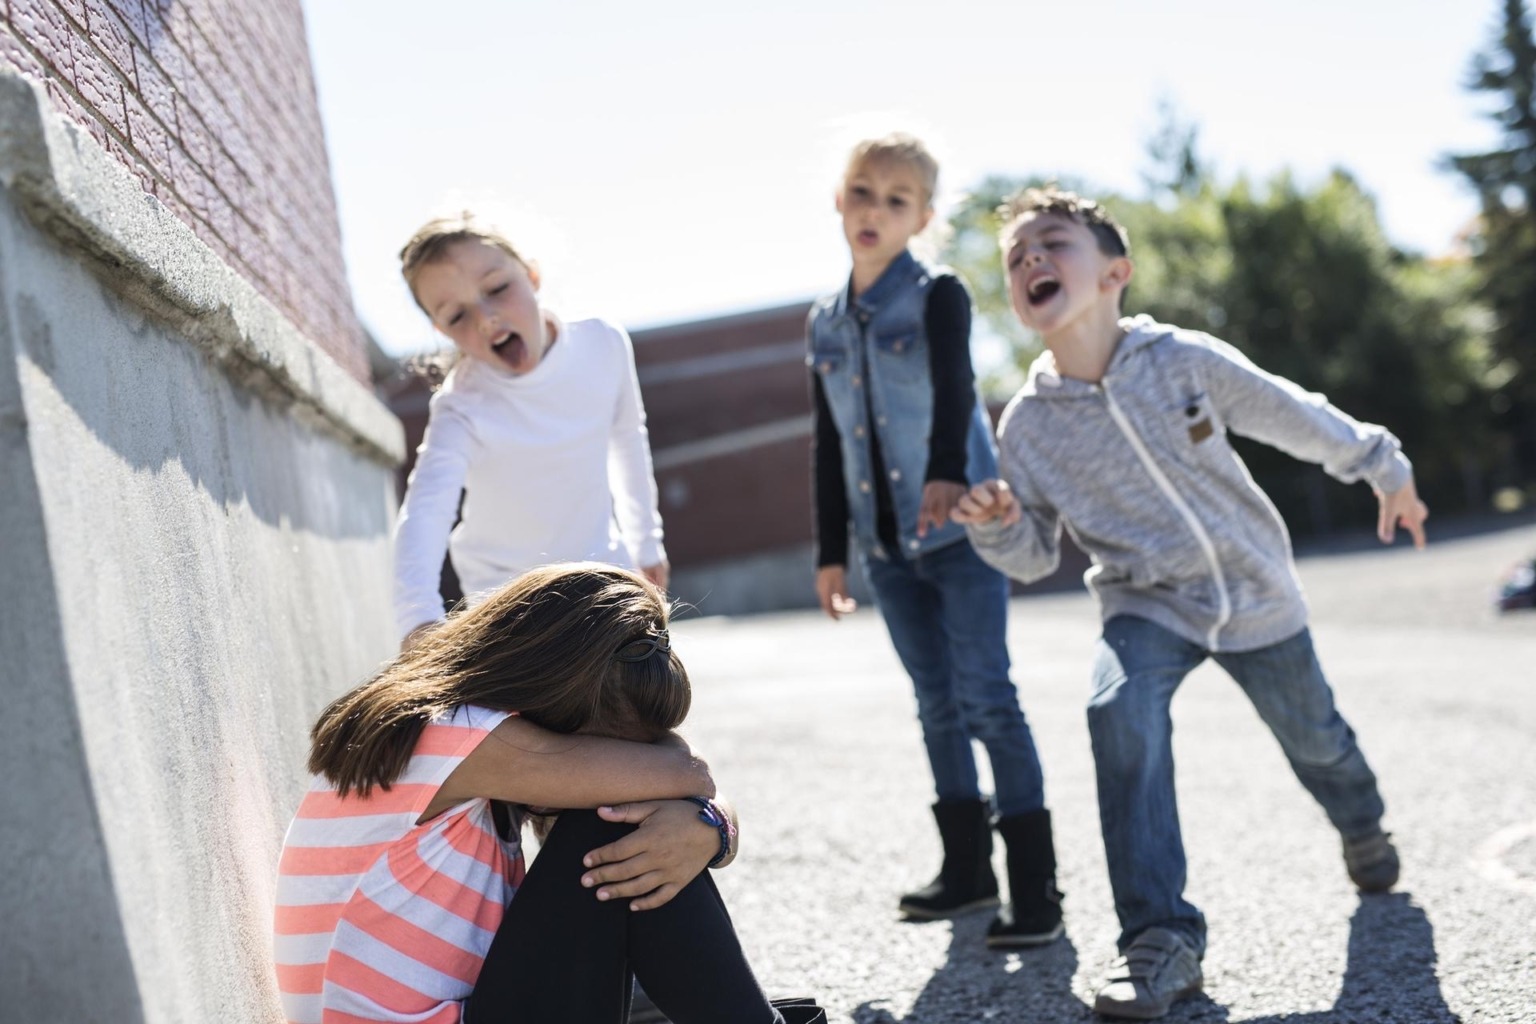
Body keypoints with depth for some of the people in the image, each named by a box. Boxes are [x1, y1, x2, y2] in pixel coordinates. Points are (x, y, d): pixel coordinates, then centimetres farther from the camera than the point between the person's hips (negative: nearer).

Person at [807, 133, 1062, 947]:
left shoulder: (938, 294, -6)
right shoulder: (825, 321, 11)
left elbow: (954, 387, -26)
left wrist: (946, 473, -44)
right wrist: (830, 551, 15)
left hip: (960, 531, -6)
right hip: (886, 544, 6)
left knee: (986, 698, -9)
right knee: (937, 705, 13)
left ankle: (1035, 885, -5)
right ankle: (968, 866, 24)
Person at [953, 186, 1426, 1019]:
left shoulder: (1188, 359, -18)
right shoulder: (1027, 425, -14)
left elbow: (1297, 418, -2)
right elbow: (1036, 555, -4)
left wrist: (1384, 470, 10)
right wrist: (998, 528, -25)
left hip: (1255, 591, 1)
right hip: (1147, 604, 0)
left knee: (1313, 738, 18)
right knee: (1120, 710, -30)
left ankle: (1362, 825, 56)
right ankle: (1160, 934, -23)